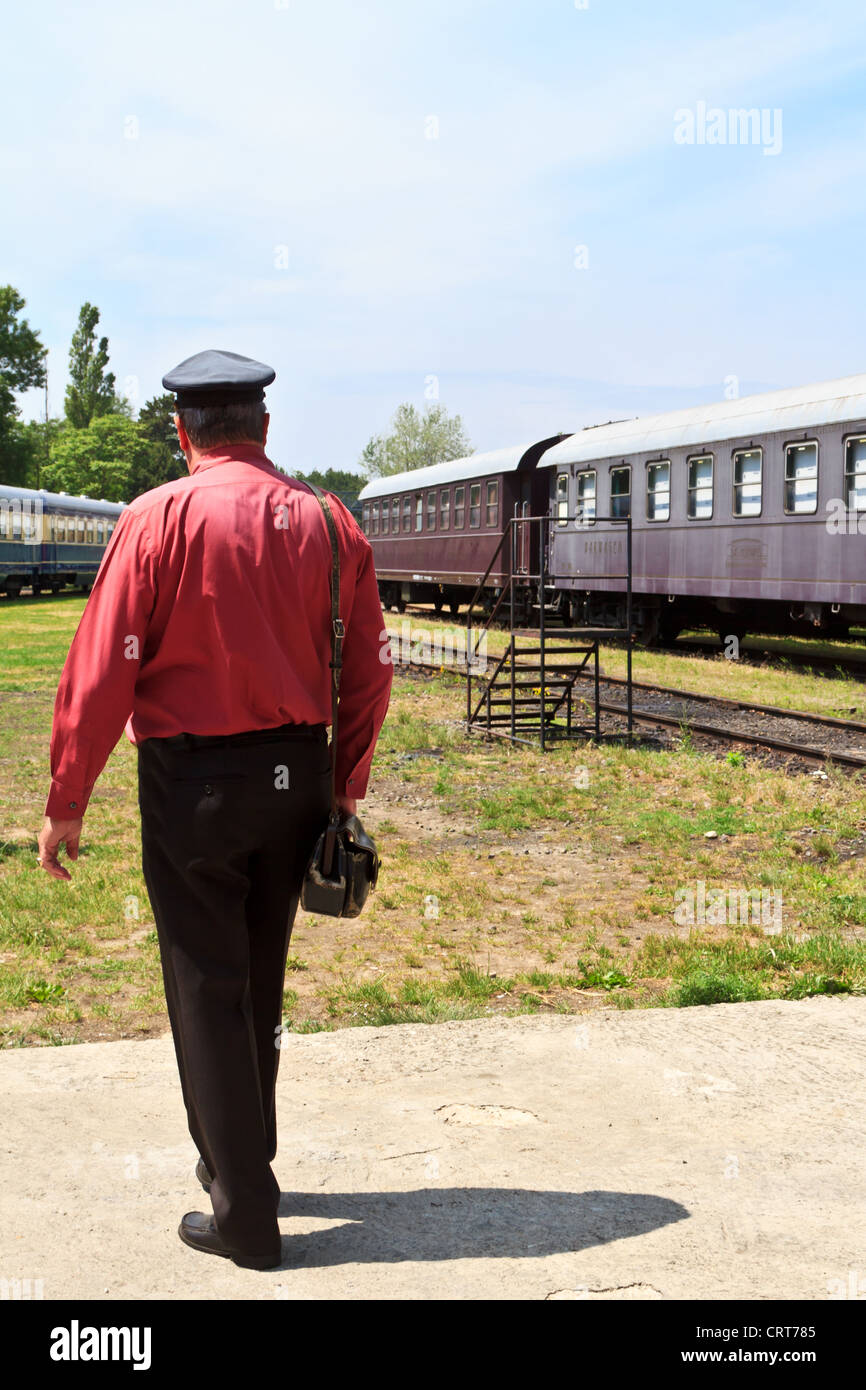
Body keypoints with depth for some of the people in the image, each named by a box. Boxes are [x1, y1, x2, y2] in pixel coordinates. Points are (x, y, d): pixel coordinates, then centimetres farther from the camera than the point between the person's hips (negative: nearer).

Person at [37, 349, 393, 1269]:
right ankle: (241, 1164, 37)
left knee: (207, 992, 6)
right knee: (258, 981, 20)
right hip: (296, 775, 5)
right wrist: (346, 787, 14)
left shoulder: (158, 519, -11)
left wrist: (66, 804, -6)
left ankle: (244, 1216, 13)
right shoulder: (328, 523, 1)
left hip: (194, 780, -5)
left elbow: (103, 672, -14)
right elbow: (369, 670, 3)